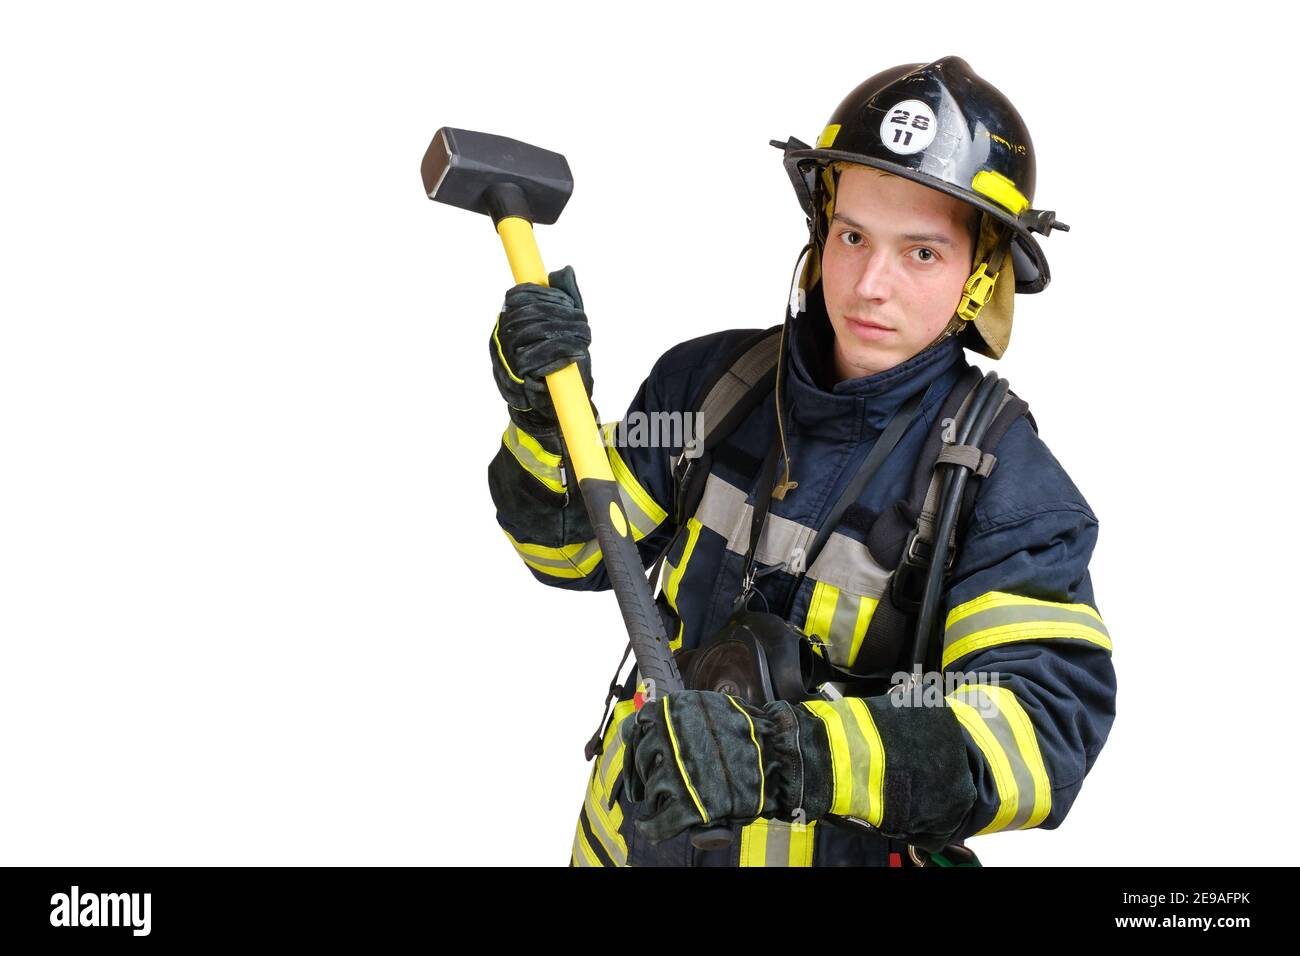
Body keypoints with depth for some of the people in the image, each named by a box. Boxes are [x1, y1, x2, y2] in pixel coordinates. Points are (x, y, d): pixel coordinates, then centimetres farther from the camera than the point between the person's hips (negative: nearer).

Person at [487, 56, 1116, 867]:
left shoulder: (1008, 486, -19)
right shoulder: (711, 380, -8)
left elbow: (1046, 732, -30)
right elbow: (577, 549, 1)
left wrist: (789, 754, -44)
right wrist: (545, 411, -20)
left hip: (840, 847, -4)